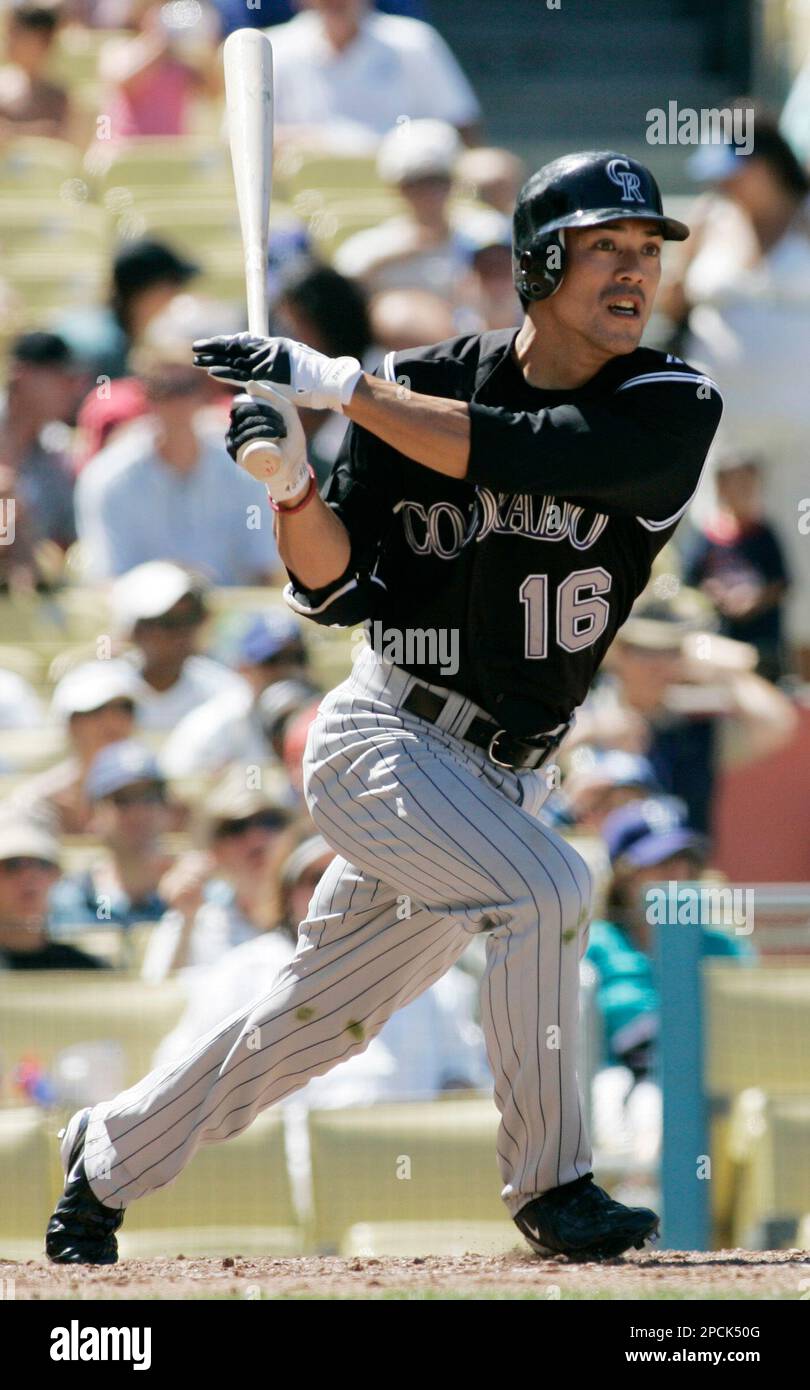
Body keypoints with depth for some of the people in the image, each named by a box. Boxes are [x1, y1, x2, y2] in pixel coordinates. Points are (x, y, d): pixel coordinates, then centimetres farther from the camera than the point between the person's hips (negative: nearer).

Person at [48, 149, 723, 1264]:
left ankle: (109, 1154, 32)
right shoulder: (426, 384, -6)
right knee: (546, 888, -27)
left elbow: (523, 453, -25)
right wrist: (292, 483, -21)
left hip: (502, 779, 3)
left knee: (314, 1024, 11)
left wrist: (337, 385, -26)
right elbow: (333, 590, -2)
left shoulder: (673, 410, -8)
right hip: (382, 741, -3)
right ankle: (550, 1185, -14)